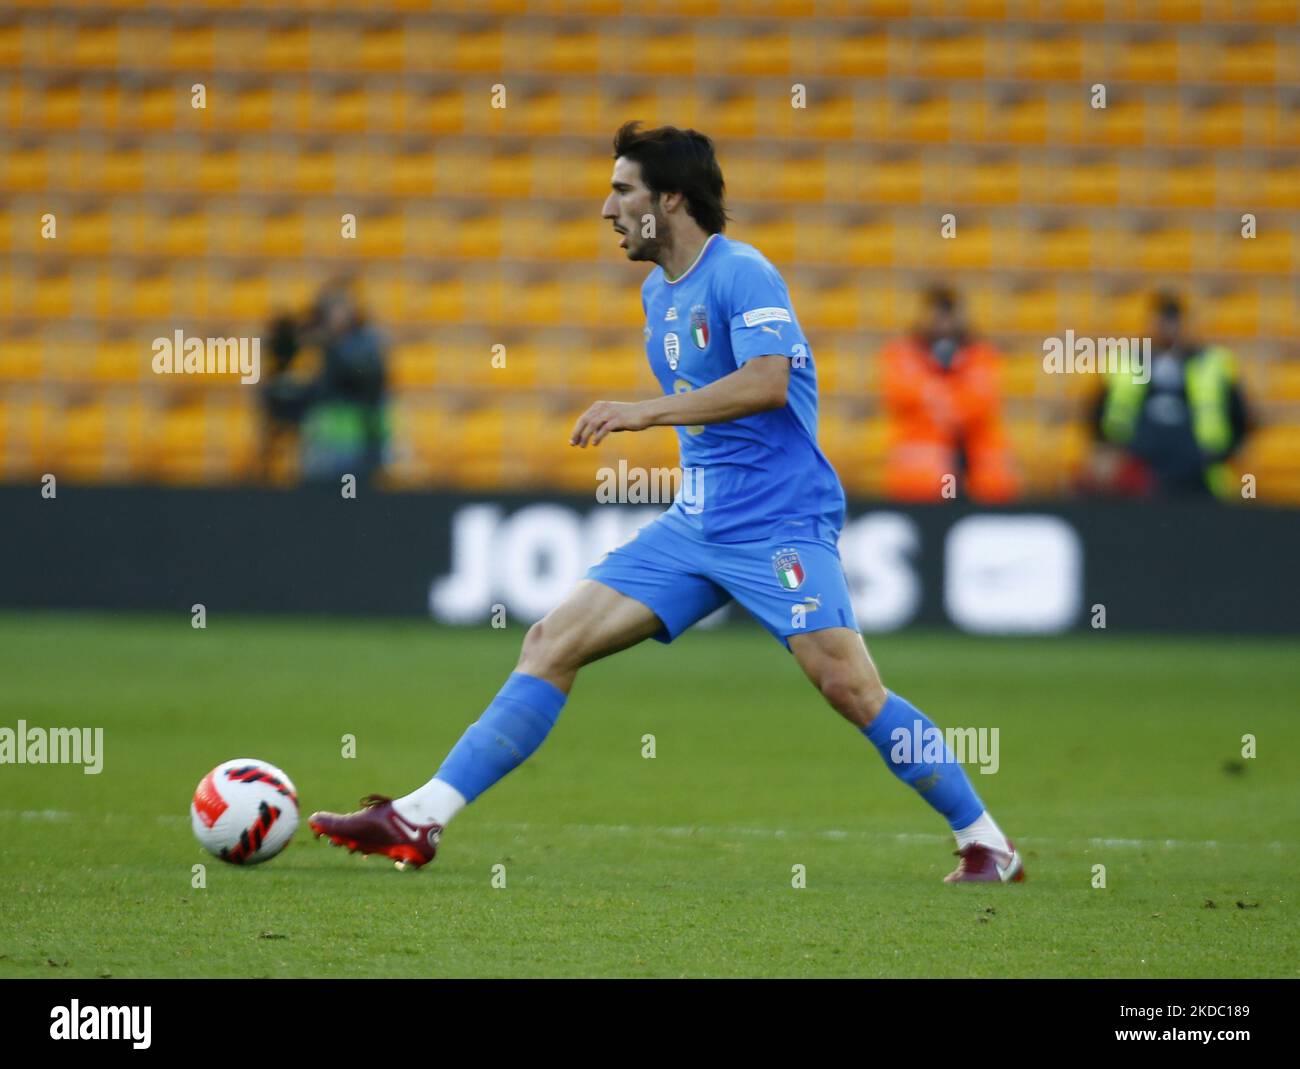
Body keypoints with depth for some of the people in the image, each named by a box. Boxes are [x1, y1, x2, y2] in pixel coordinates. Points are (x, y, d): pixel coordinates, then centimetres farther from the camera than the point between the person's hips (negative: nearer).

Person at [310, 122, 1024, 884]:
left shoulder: (741, 273, -11)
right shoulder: (658, 292, 16)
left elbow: (767, 382, -27)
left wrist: (645, 413, -27)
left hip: (780, 521, -8)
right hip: (698, 524, 8)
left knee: (850, 687, -19)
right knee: (552, 643, -1)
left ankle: (987, 843, -4)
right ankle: (419, 821, -3)